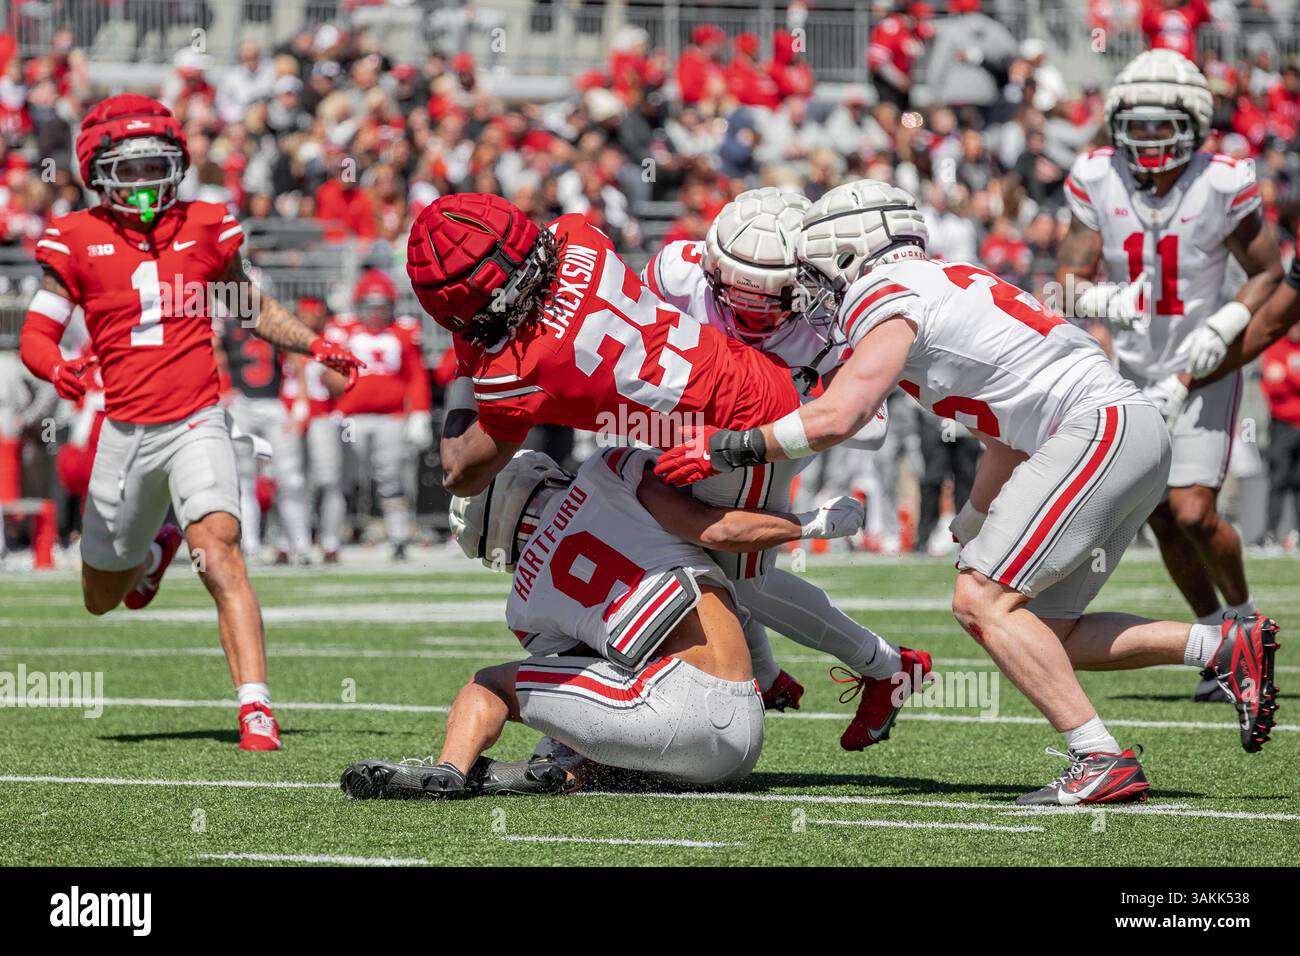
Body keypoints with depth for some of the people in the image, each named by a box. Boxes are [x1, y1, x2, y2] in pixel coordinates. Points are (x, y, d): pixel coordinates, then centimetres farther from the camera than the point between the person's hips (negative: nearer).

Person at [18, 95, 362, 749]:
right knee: (103, 598, 15)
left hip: (196, 425, -1)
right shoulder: (78, 241, 0)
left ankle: (256, 711, -28)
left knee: (220, 554, -24)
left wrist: (314, 346, 7)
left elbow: (252, 308, 21)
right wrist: (59, 369, -24)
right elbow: (36, 336, -2)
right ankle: (154, 550, 52)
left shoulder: (205, 228, 5)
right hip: (125, 433, 1)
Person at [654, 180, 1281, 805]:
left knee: (983, 602, -12)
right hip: (1136, 433, 9)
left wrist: (729, 449, -2)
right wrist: (971, 530, 42)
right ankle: (1227, 647, 8)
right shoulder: (948, 281, 25)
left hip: (1101, 430, -9)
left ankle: (1102, 761, -17)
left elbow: (835, 418, -15)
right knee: (1042, 636, 11)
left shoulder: (885, 296, -4)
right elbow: (1011, 435, 32)